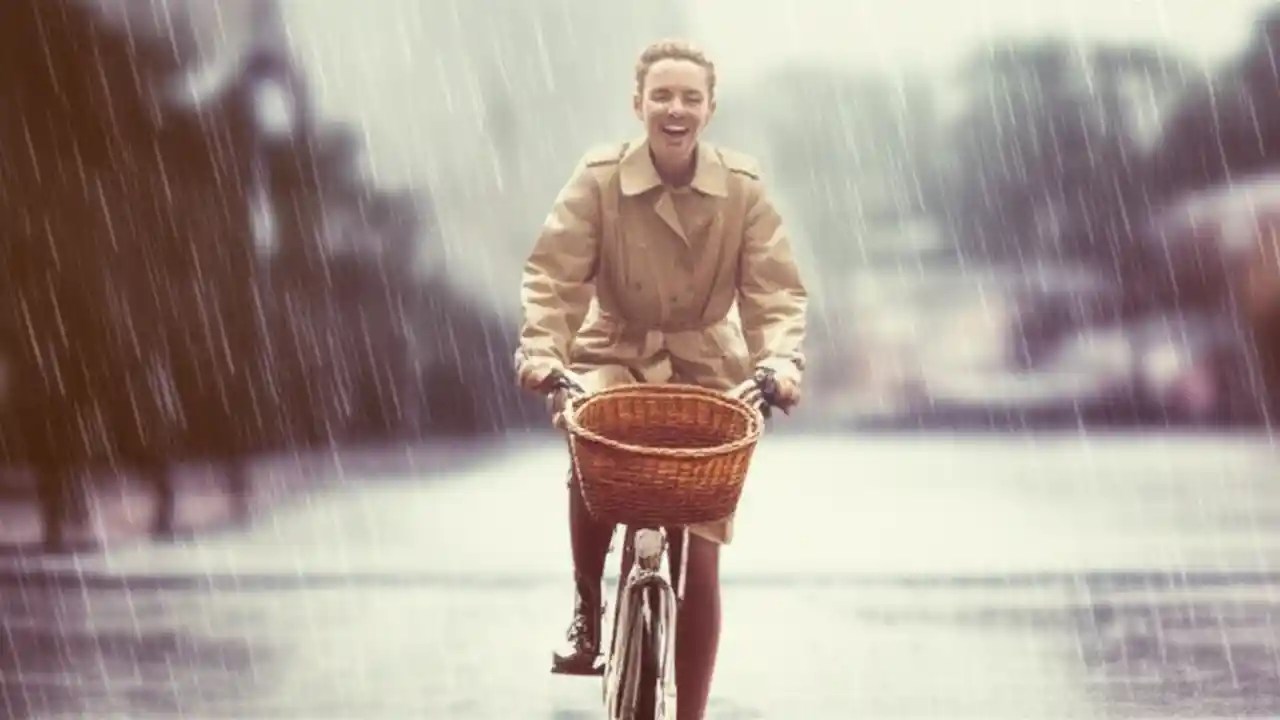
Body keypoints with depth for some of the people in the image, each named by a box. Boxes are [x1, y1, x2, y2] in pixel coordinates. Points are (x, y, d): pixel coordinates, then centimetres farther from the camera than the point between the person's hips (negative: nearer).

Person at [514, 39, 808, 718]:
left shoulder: (742, 187, -11)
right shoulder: (599, 176, -12)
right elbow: (554, 272, -15)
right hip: (614, 355, 0)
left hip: (705, 366, 1)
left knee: (698, 560, -5)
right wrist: (541, 349, -32)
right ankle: (587, 610, -8)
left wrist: (779, 361, -32)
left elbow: (774, 288, -13)